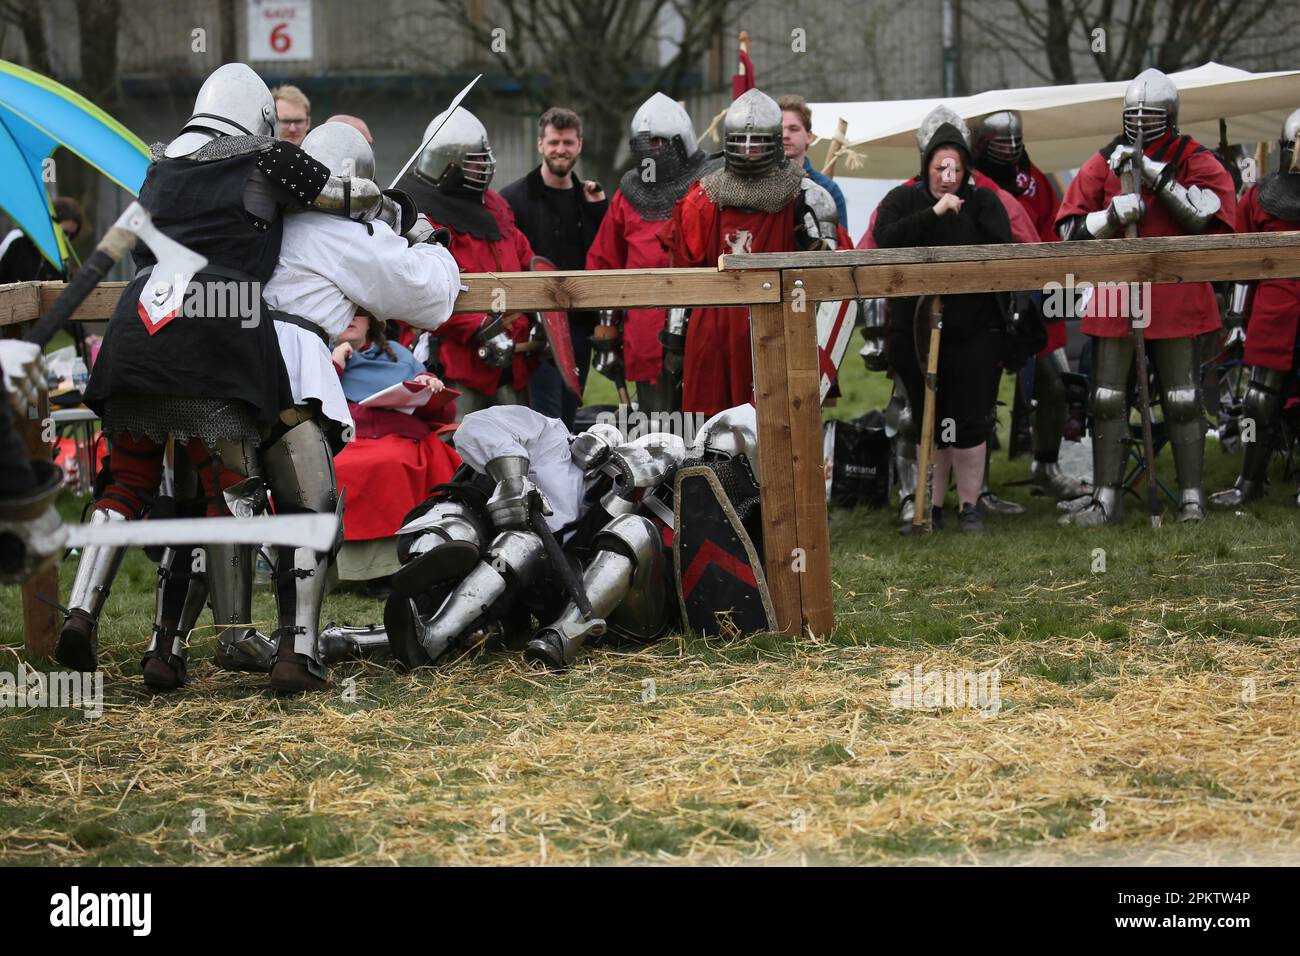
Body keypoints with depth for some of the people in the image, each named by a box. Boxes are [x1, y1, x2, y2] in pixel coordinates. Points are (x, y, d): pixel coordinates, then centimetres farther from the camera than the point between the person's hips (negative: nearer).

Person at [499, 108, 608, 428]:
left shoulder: (588, 198, 15)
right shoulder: (515, 198, -3)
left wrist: (599, 210, 0)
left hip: (579, 328, 6)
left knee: (567, 419, 10)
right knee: (549, 419, -12)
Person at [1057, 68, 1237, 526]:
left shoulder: (1194, 160, -1)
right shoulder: (1104, 164, 6)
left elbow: (1205, 214, -18)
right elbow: (1070, 228, 4)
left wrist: (1157, 175, -20)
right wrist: (1112, 216, -15)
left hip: (1175, 297, -3)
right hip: (1115, 296, 3)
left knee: (1182, 400, 4)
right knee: (1108, 400, 4)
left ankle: (1192, 497, 12)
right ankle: (1105, 500, 10)